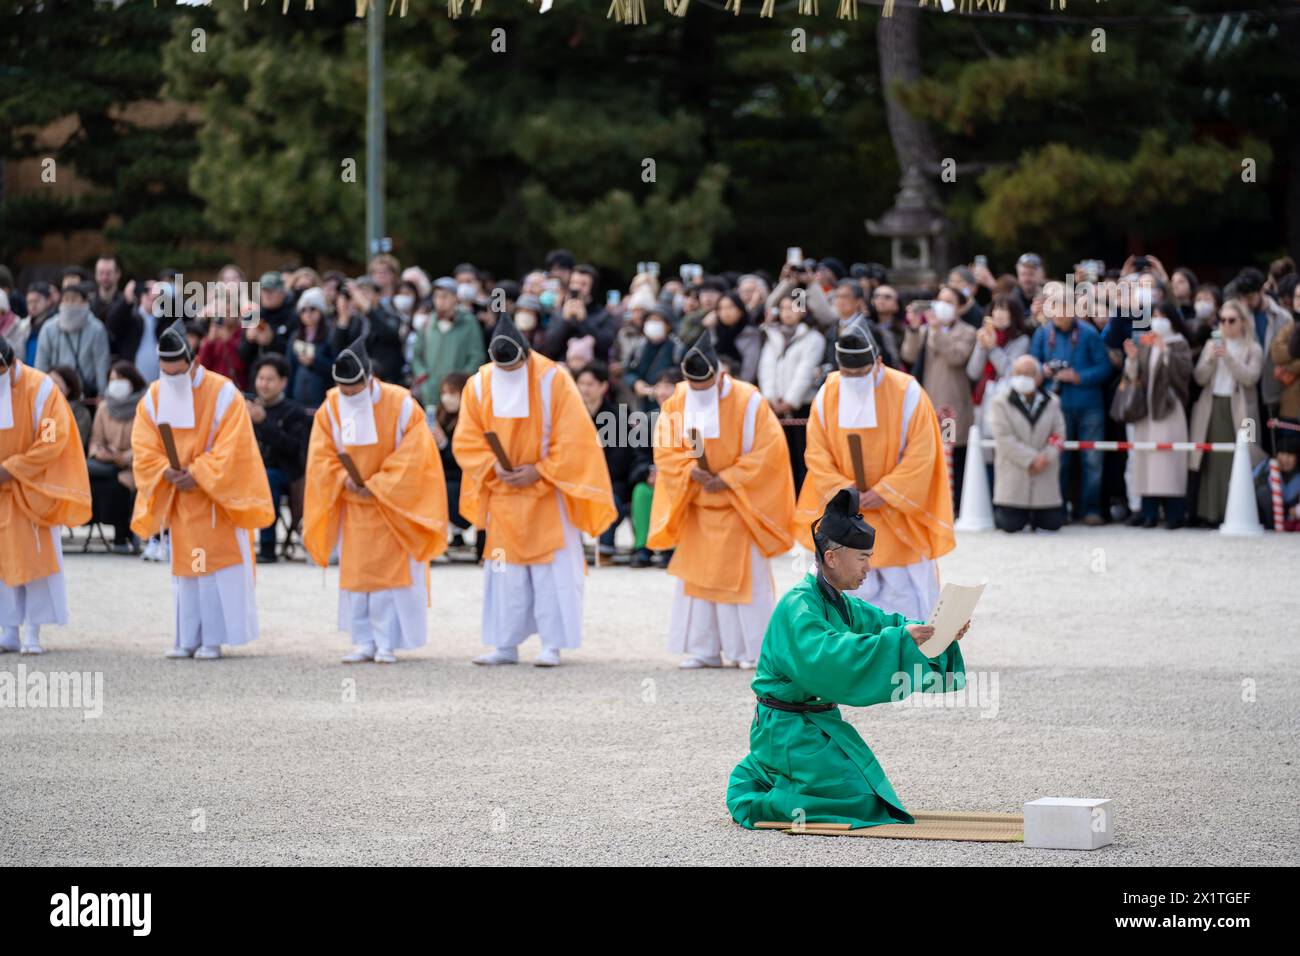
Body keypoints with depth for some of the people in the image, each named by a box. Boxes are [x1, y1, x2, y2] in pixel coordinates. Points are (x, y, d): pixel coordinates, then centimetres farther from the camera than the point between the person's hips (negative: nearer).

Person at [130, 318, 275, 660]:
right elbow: (143, 448, -1)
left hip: (216, 499, -4)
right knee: (184, 567, 6)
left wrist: (198, 474, -22)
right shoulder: (154, 397, 1)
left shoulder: (223, 394, -12)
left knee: (216, 566, -5)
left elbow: (231, 449, -16)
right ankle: (187, 638, 9)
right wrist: (165, 471, -18)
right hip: (177, 499, 4)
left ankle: (213, 639, -4)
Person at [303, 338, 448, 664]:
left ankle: (386, 644, 1)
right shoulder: (331, 407, -5)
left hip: (393, 506, -3)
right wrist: (344, 479, -19)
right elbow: (321, 455, -1)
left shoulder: (401, 405, -14)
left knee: (391, 573, -3)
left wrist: (376, 485, -18)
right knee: (355, 573, 3)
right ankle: (363, 642, 9)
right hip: (353, 506, 3)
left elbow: (412, 457, -15)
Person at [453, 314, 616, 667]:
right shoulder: (479, 385, 0)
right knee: (505, 571, 5)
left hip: (546, 495, -3)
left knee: (551, 570, -4)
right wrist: (493, 466, -15)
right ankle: (506, 645, 10)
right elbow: (466, 441, 2)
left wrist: (539, 472, -16)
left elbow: (573, 439, -10)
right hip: (503, 494, 3)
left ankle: (552, 646, 0)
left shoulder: (553, 381, -10)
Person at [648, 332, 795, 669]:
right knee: (696, 576, 4)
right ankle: (705, 650, 11)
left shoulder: (748, 401, -14)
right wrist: (691, 470, -18)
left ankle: (754, 650, 5)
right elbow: (665, 449, 1)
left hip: (740, 508, -5)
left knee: (746, 576, -3)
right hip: (697, 507, 5)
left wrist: (726, 480, -18)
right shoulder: (678, 401, -1)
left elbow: (769, 451, -15)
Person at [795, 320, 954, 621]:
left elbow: (921, 455, -12)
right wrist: (842, 490, -15)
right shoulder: (828, 395, -4)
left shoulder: (906, 393, -13)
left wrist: (883, 493, -18)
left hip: (896, 514, -3)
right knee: (856, 589, 4)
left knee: (901, 587, 1)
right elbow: (817, 453, -1)